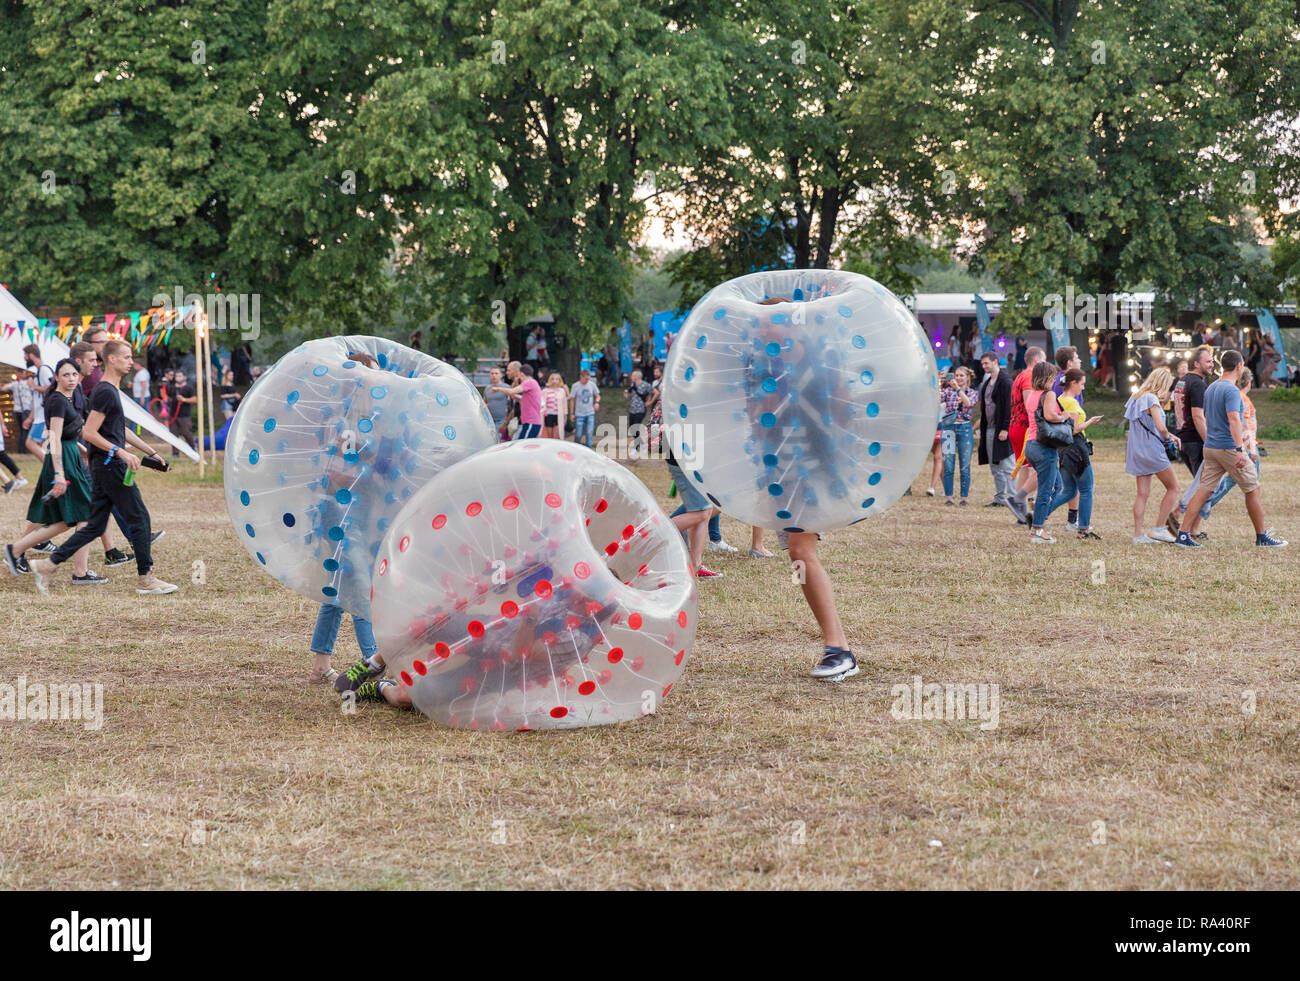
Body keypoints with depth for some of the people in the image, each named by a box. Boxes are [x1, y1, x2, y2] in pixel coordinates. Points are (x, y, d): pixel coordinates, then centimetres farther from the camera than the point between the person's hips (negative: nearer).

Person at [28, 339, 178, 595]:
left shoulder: (112, 391, 18)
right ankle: (146, 580, 2)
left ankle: (49, 564, 8)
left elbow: (120, 430, 28)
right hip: (110, 466, -10)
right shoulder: (105, 392, -14)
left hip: (105, 467, 10)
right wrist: (121, 452, -22)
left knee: (95, 526, 10)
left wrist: (151, 452, 29)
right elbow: (89, 433, -19)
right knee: (140, 518, -3)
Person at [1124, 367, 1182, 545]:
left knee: (1143, 493, 6)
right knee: (1173, 488, 5)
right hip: (1152, 450, -8)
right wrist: (1167, 437, -2)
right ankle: (1160, 528, 2)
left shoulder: (1136, 398, 13)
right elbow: (1161, 427, -23)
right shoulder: (1151, 399, -14)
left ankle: (1138, 534, 1)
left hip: (1136, 450, 8)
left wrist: (1168, 435, 17)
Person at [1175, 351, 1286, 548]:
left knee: (1204, 490, 4)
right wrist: (1240, 449, -35)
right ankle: (1262, 537, 10)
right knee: (1253, 490, 4)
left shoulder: (1210, 389, 13)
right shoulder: (1231, 390, -15)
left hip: (1211, 447, 8)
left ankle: (1184, 534, -5)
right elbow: (1233, 419, -27)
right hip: (1229, 448, -8)